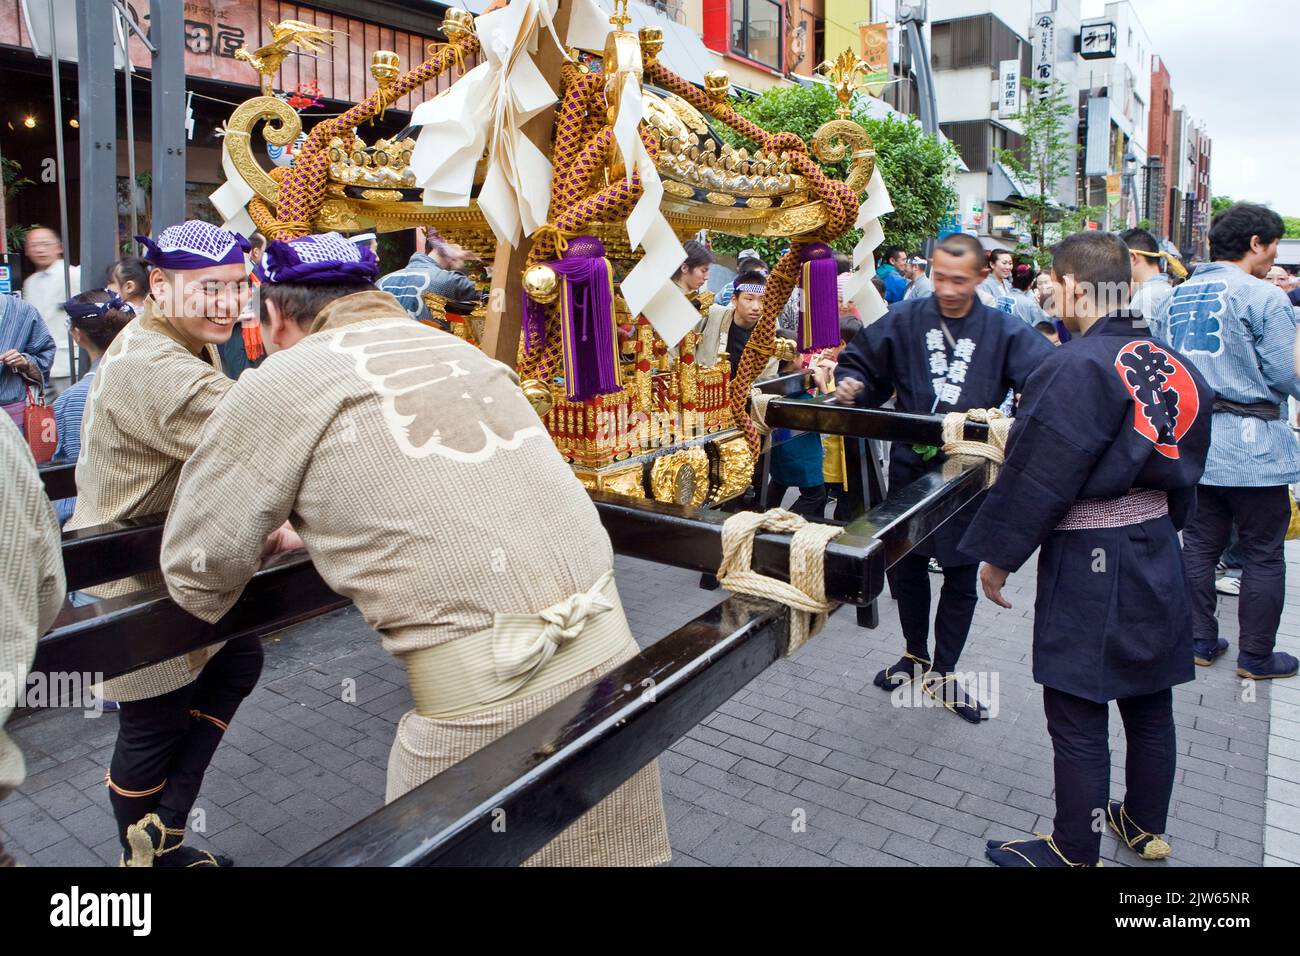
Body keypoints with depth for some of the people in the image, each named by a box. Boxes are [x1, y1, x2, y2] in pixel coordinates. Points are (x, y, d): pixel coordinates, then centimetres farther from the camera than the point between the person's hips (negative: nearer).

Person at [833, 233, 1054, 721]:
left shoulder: (1004, 330, -3)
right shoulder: (904, 319, 0)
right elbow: (859, 364, 8)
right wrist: (851, 385, -14)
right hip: (909, 466, 1)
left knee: (961, 577, 9)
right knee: (904, 566, 14)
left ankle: (942, 673, 26)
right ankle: (915, 655, 37)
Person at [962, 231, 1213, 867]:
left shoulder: (1077, 367, -20)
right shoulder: (1175, 364, 6)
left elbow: (1038, 476, -20)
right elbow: (1185, 464, 15)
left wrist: (998, 556, -10)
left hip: (1089, 563, -9)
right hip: (1156, 551, 9)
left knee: (1078, 719, 4)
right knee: (1149, 705, 21)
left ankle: (1075, 853, 19)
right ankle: (1146, 827, 39)